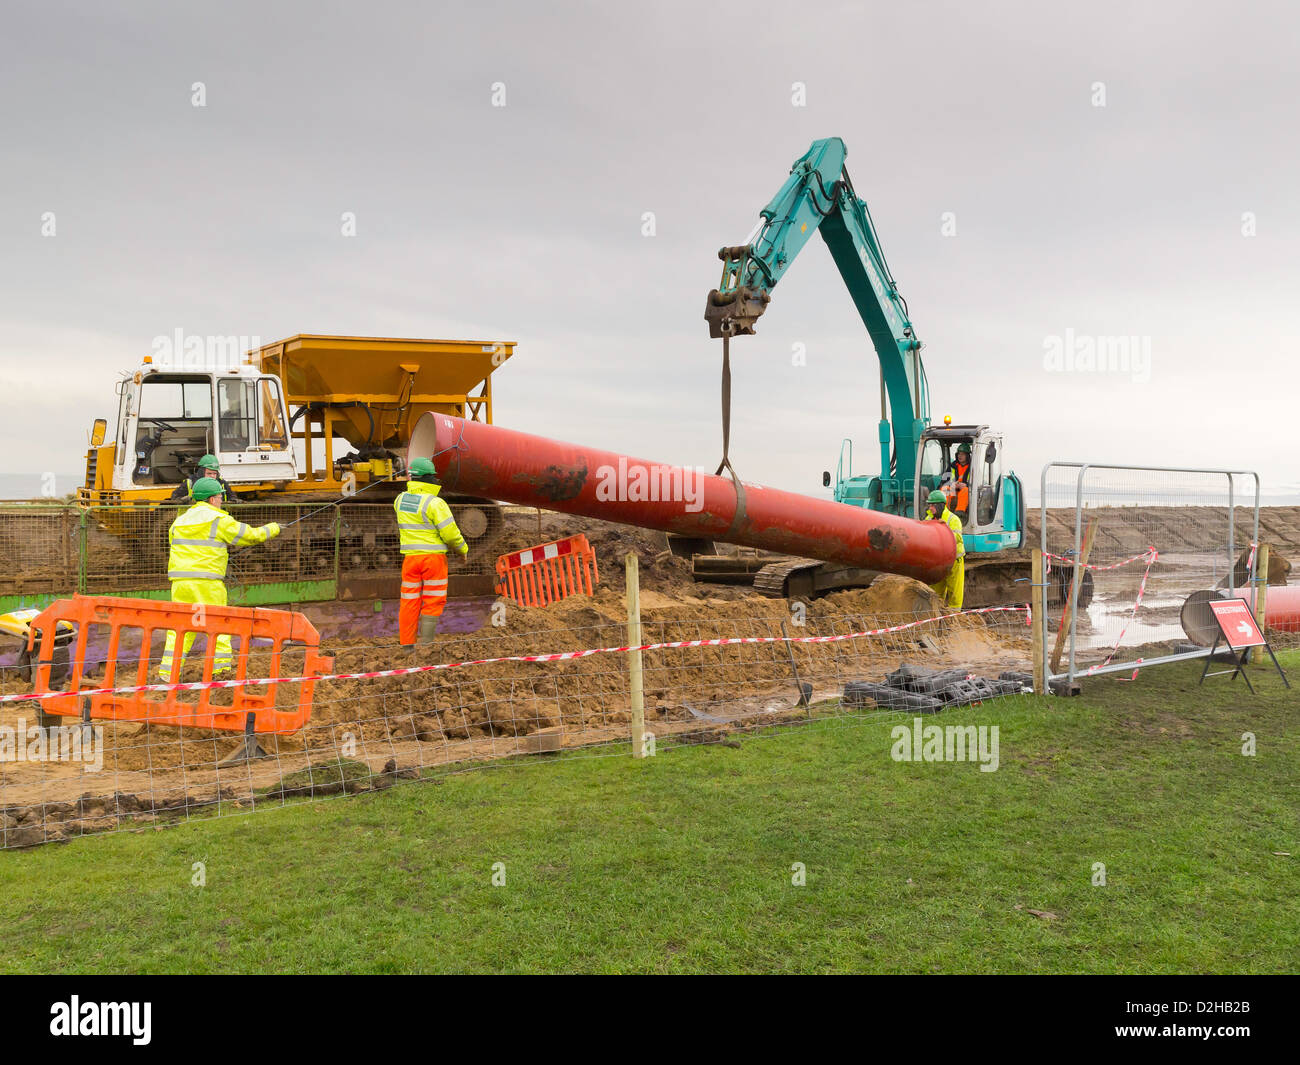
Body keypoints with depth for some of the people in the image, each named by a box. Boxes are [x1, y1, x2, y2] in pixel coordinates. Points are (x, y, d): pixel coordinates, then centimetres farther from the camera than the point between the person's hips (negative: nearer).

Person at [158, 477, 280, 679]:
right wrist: (272, 529, 19)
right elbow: (250, 536, 2)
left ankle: (168, 671, 3)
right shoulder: (218, 520, -2)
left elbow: (174, 547, 22)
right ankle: (221, 667, 4)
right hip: (207, 583, -5)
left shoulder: (179, 521, 17)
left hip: (180, 581, 5)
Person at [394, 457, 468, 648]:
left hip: (410, 557, 5)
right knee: (434, 601, 3)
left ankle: (407, 643, 10)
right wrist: (462, 549, 1)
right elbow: (450, 533, -15)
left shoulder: (401, 499, 3)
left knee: (409, 601, 9)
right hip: (433, 556, -5)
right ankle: (426, 639, -2)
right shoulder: (435, 503, -16)